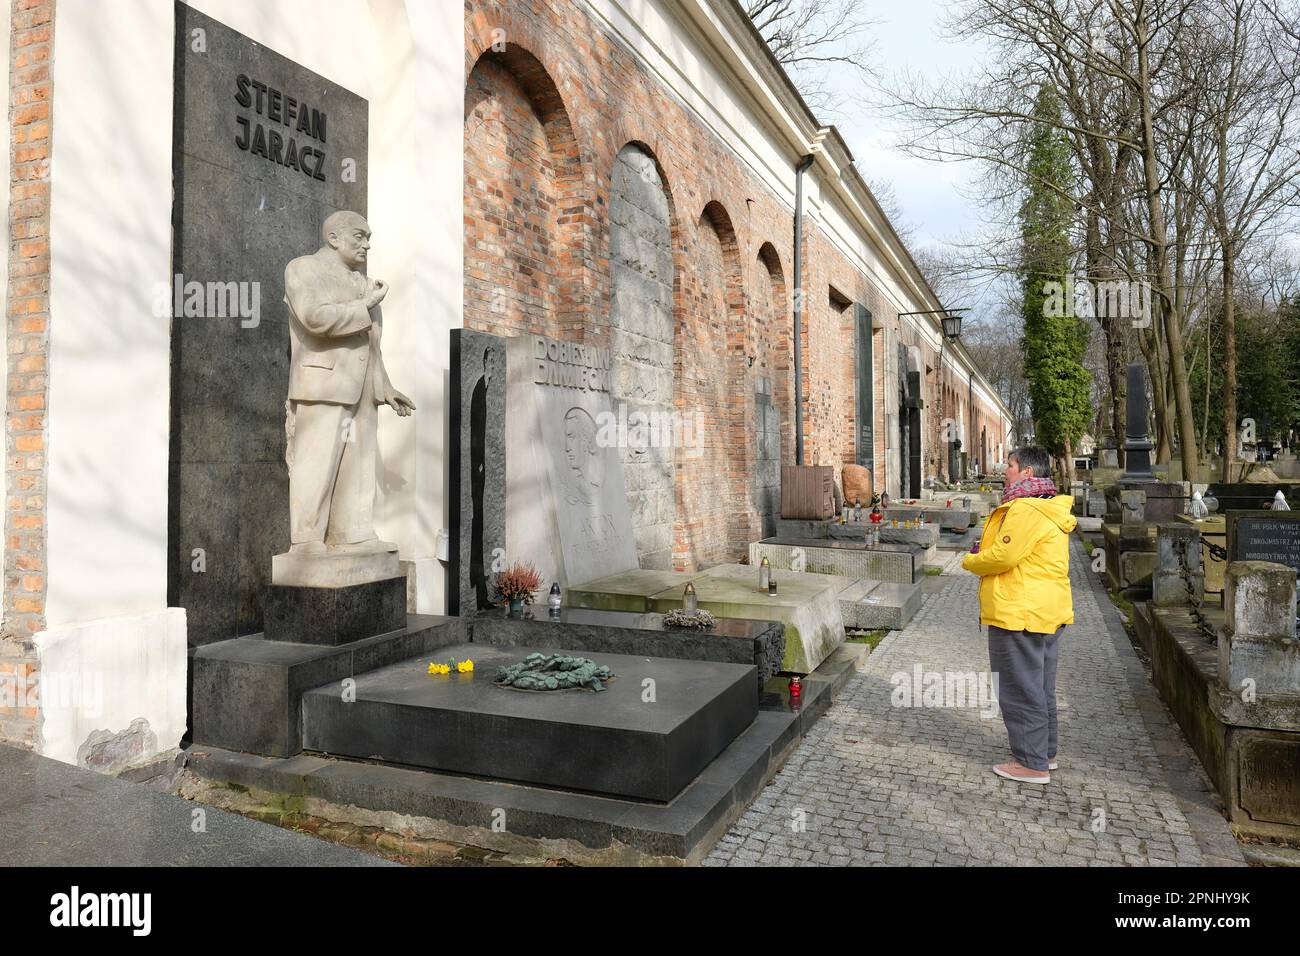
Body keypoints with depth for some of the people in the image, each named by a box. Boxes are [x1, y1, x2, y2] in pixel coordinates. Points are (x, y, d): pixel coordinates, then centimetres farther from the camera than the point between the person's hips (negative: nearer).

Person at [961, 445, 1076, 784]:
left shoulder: (1026, 509, -19)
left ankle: (1032, 764, 8)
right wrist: (983, 556, 5)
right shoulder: (1051, 509, 15)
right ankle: (1045, 752, 32)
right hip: (1046, 612, 11)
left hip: (1020, 614, -11)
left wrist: (970, 562, -4)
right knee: (1041, 687, 20)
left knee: (1021, 689, -1)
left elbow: (1004, 556, -23)